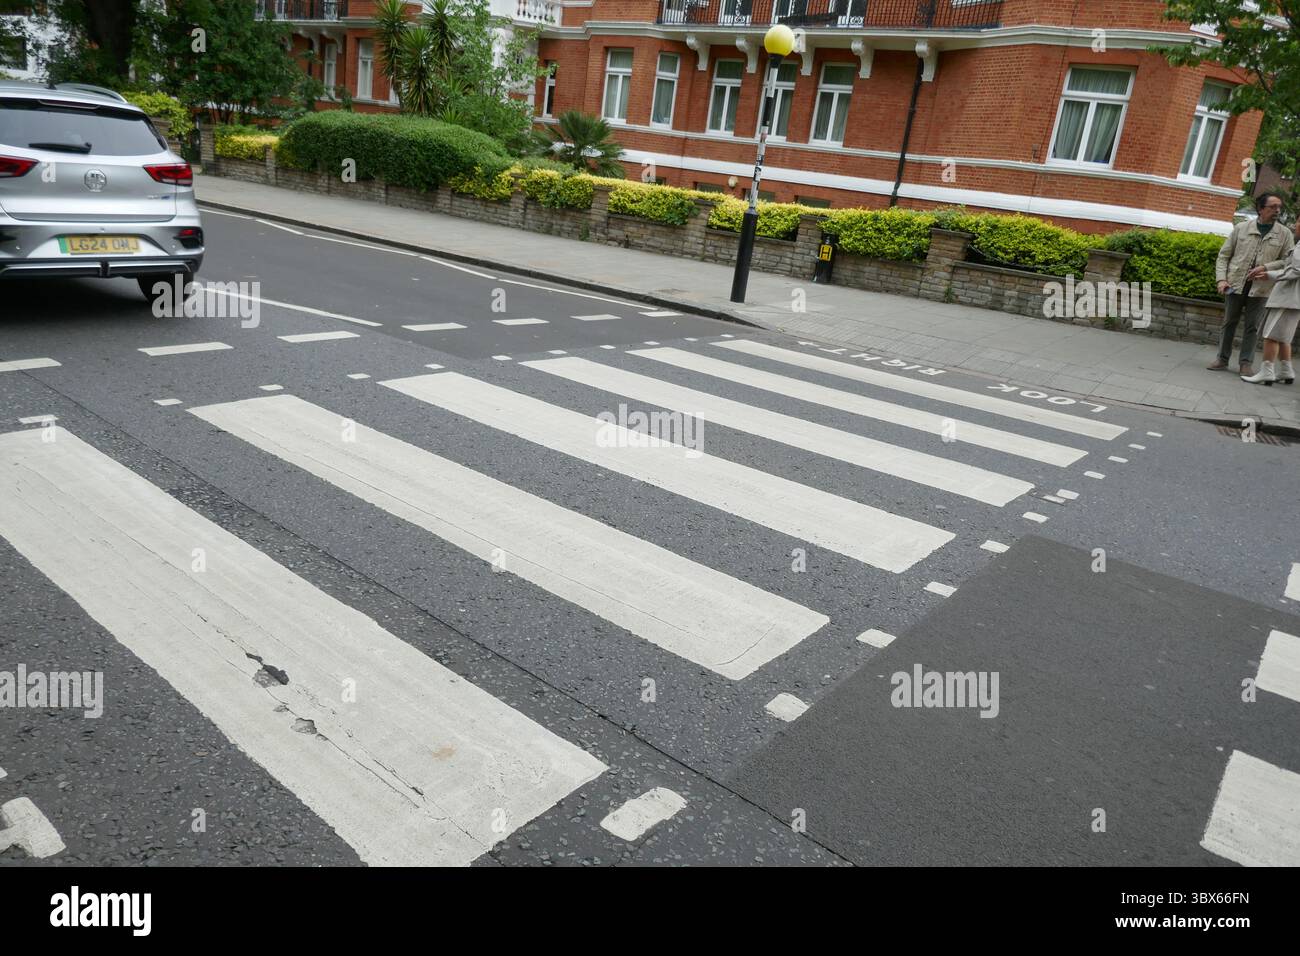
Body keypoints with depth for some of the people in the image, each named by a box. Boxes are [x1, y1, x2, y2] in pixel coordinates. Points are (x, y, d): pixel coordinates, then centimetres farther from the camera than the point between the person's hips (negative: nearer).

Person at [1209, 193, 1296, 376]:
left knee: (1252, 326, 3)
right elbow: (1223, 255, 6)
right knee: (1229, 322, 7)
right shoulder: (1241, 228, 5)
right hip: (1235, 284, 0)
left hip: (1260, 288, 0)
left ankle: (1246, 363, 9)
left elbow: (1289, 261, 3)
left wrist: (1266, 268, -13)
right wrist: (1222, 279, -5)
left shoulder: (1284, 234, 6)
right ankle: (1223, 358, 16)